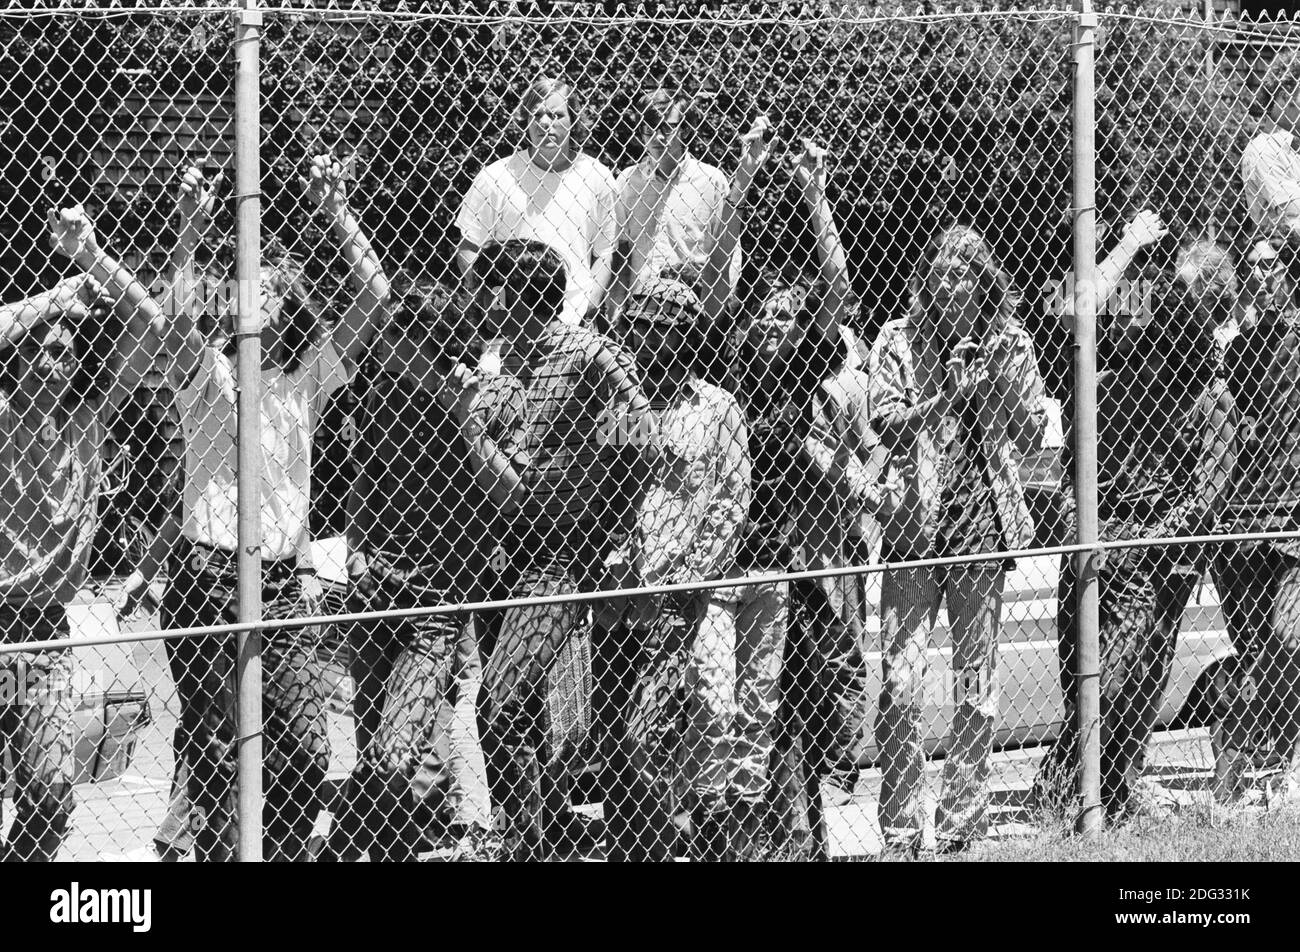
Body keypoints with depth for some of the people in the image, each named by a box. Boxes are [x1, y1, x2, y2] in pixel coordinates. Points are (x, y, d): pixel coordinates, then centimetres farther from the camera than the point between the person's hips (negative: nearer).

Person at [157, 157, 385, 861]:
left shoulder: (306, 378, 11)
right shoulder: (207, 374, 4)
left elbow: (374, 294, 3)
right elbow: (175, 315, -17)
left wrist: (336, 210, -4)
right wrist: (191, 228, -25)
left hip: (284, 584, 3)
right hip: (207, 580, -3)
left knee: (305, 754, -4)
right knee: (215, 756, -2)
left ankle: (281, 854, 12)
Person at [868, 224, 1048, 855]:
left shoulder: (1009, 345, 8)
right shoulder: (898, 340, 4)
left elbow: (1033, 438, 8)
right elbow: (884, 422, -6)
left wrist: (1007, 385, -9)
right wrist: (947, 397, -19)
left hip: (984, 521, 2)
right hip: (913, 524, -2)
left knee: (977, 685, 3)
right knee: (902, 682, -8)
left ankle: (961, 826, 10)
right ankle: (900, 833, -4)